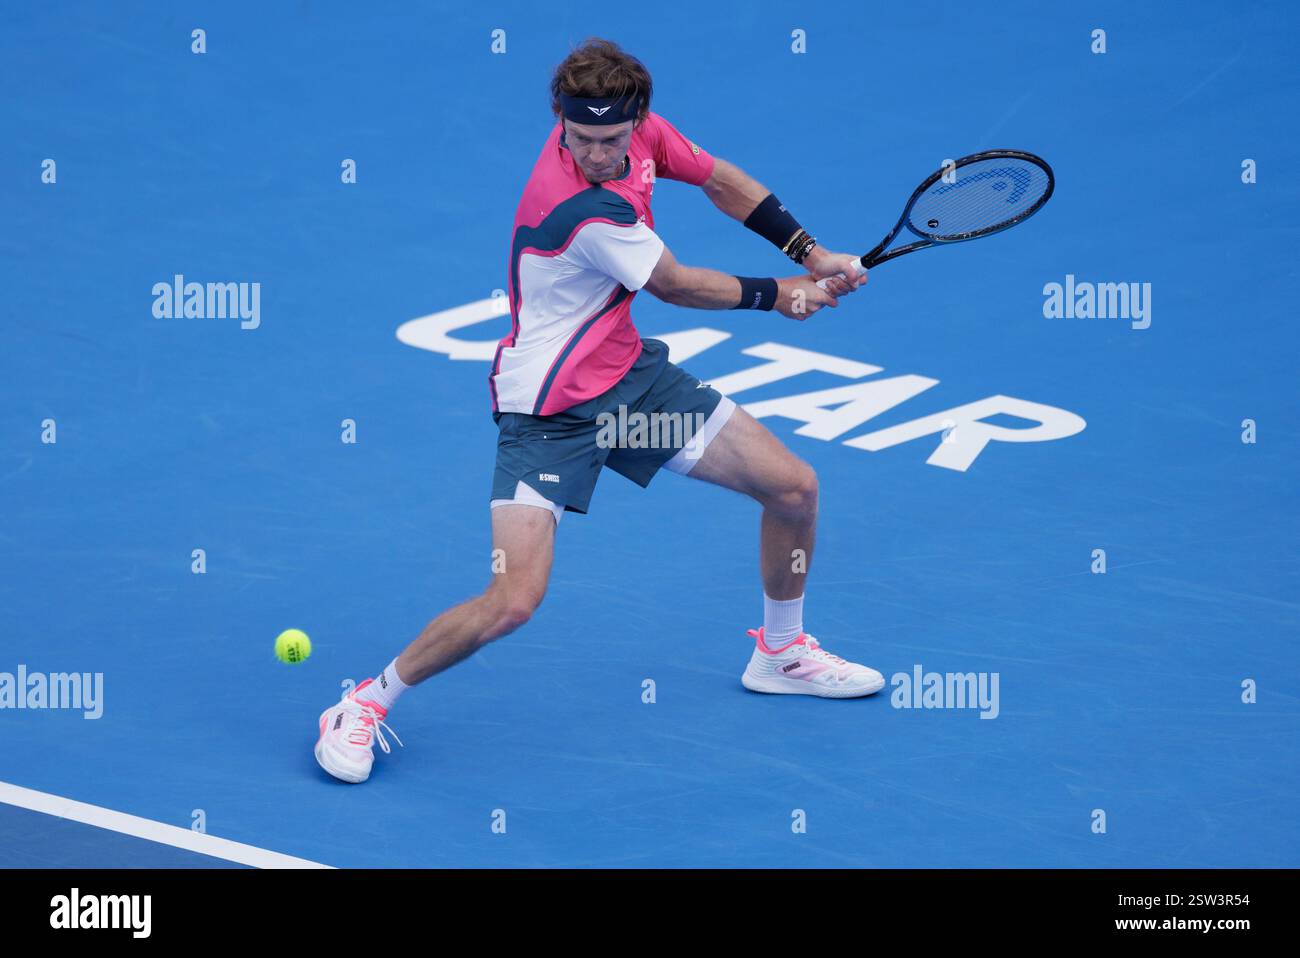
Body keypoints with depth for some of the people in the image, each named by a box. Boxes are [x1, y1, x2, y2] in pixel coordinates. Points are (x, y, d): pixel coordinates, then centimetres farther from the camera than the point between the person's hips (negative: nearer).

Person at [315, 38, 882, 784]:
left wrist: (813, 256, 2)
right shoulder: (582, 209, -31)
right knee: (514, 601, -21)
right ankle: (369, 701, 1)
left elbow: (724, 182, 11)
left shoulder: (640, 128, -9)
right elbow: (676, 286, -15)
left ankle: (783, 651, 34)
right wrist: (778, 296, 0)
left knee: (794, 488, 8)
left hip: (629, 371, 8)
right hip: (550, 408, -8)